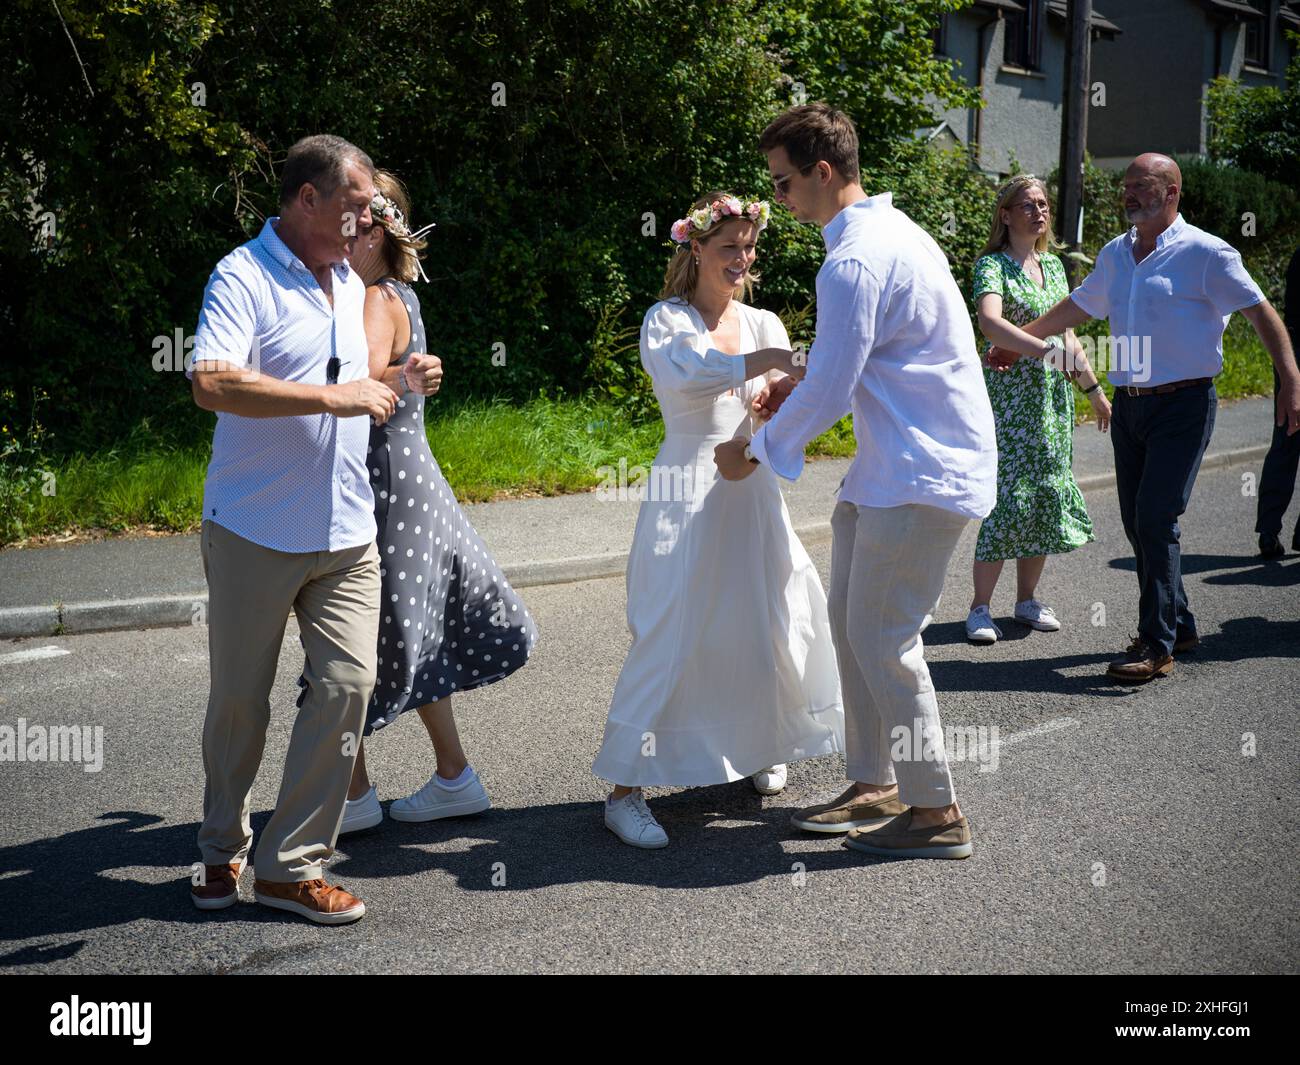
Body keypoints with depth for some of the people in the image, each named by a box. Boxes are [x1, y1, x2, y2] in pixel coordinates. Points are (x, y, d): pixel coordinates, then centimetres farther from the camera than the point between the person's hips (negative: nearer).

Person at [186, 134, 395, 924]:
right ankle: (223, 850, 29)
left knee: (347, 684, -3)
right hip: (256, 531, -6)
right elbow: (212, 383, -27)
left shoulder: (351, 282, 15)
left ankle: (291, 863, 8)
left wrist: (390, 385, 14)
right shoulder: (244, 277, -10)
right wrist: (335, 397, -26)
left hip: (346, 532, 6)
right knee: (241, 699, 7)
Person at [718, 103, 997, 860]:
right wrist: (804, 390, 15)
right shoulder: (892, 229, 14)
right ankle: (876, 786, 25)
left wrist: (756, 453, -5)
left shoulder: (854, 263, -19)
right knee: (852, 623, 14)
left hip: (920, 475, -10)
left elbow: (829, 393, -19)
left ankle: (937, 813, 7)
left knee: (883, 640, -4)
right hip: (896, 466, 10)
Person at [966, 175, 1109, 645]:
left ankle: (1027, 598, 20)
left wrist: (1094, 388, 20)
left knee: (1047, 493, 8)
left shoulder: (1053, 265, 14)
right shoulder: (992, 265, -8)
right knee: (1009, 496, -10)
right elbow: (990, 321, -27)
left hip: (1053, 395, 7)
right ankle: (980, 607, 0)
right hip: (1009, 393, -7)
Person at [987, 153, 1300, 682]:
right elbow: (1077, 306, 27)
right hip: (1129, 405, 7)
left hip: (1182, 405, -7)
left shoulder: (1205, 253, -7)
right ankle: (1179, 625, 23)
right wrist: (1021, 343, 32)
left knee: (1156, 519, -12)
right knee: (1138, 522, 8)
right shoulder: (1115, 254, 12)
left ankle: (1157, 644, -6)